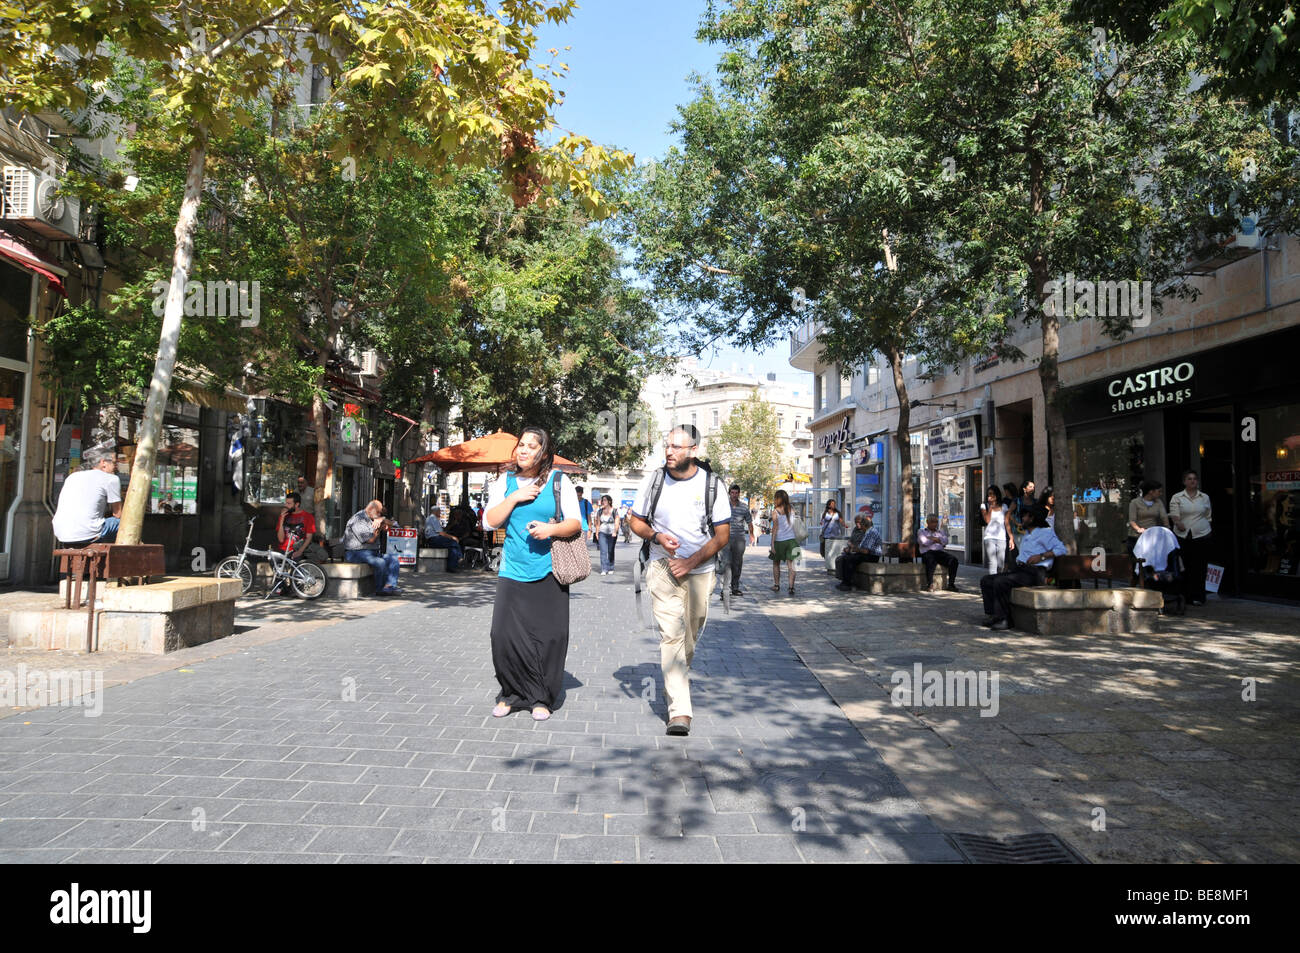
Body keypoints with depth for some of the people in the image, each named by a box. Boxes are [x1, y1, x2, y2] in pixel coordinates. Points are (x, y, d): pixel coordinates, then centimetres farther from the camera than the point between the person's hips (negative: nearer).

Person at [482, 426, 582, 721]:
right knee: (504, 633, -6)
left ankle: (542, 699, 12)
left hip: (549, 572, -1)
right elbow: (489, 522, 4)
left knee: (549, 636, -3)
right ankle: (512, 693, 13)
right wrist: (514, 498, -7)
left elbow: (576, 522, 1)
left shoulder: (559, 481, 4)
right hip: (513, 571, 2)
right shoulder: (506, 481, 10)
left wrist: (552, 529, -18)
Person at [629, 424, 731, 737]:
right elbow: (636, 521, 10)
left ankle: (674, 685, 38)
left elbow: (723, 534, -2)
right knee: (671, 634, -13)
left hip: (700, 572, 1)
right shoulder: (654, 481, 0)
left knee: (690, 637, 12)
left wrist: (691, 561, -12)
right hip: (663, 570, -1)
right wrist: (657, 536, -12)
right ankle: (680, 710, -15)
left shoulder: (710, 483, -3)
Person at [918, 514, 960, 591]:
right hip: (928, 552, -4)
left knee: (953, 559, -26)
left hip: (941, 552, 4)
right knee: (931, 560, -40)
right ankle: (929, 584, -39)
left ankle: (951, 584, -25)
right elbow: (924, 542, -2)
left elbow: (945, 541, 8)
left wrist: (932, 538, 1)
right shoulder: (922, 532, 20)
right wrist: (938, 540, 8)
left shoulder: (941, 532, 30)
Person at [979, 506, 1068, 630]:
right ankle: (993, 615, -7)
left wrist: (1041, 556, -19)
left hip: (1034, 573, -9)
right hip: (1020, 569, 9)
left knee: (1000, 582, -29)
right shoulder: (1025, 536, 27)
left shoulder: (1045, 533, -2)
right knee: (986, 581, -2)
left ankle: (1004, 619, -21)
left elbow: (1062, 549, -14)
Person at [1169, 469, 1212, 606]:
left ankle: (1197, 597, 5)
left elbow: (1208, 516, 18)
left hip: (1202, 535, 2)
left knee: (1200, 567, 0)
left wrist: (1210, 535, 16)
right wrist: (1178, 523, -26)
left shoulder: (1204, 497, 12)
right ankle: (1186, 596, 7)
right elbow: (1174, 515, -6)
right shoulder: (1177, 497, 4)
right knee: (1185, 567, -1)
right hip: (1183, 537, -1)